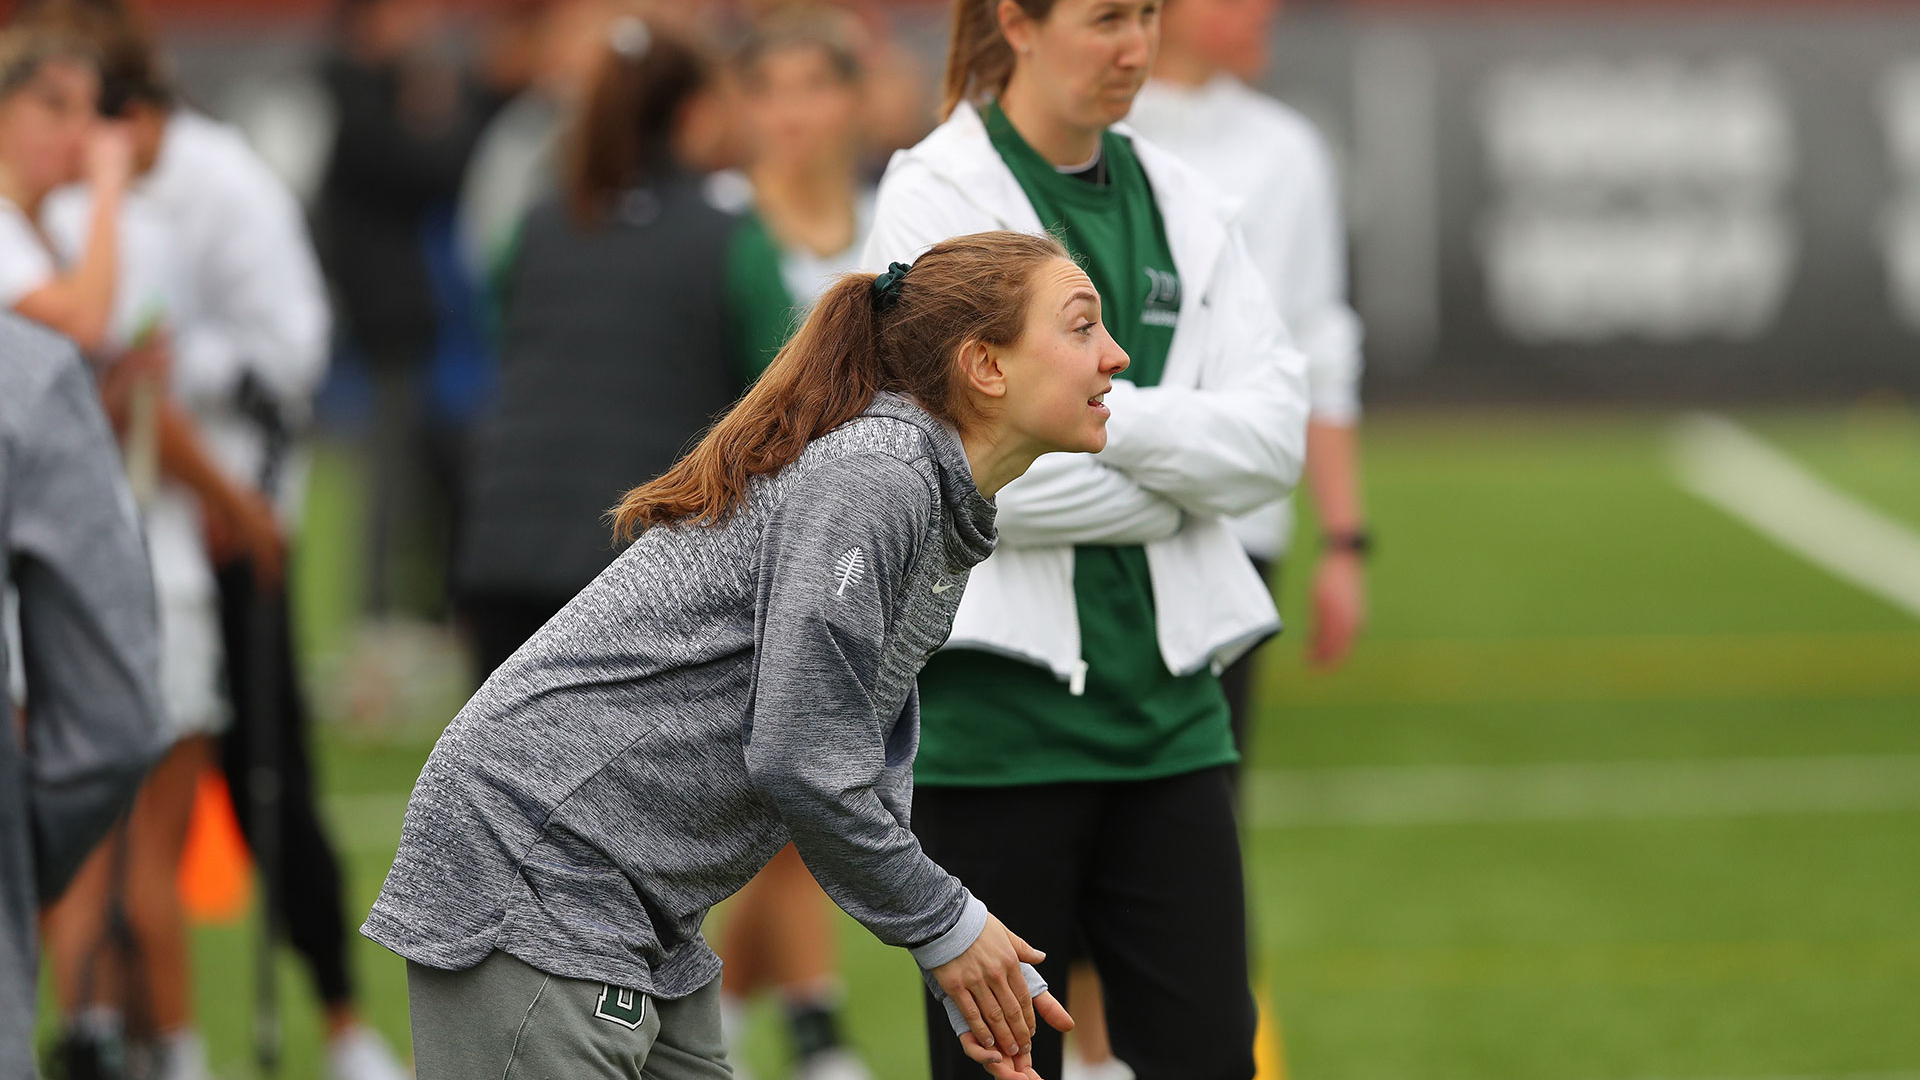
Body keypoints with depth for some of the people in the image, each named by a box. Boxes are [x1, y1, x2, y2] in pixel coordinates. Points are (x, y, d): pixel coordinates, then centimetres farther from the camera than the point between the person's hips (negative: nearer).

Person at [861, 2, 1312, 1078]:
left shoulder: (1179, 202, 11)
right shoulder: (934, 200, -6)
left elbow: (1274, 432, 1)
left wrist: (1101, 416, -13)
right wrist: (1172, 486, -6)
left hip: (1164, 695, 5)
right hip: (996, 706, -5)